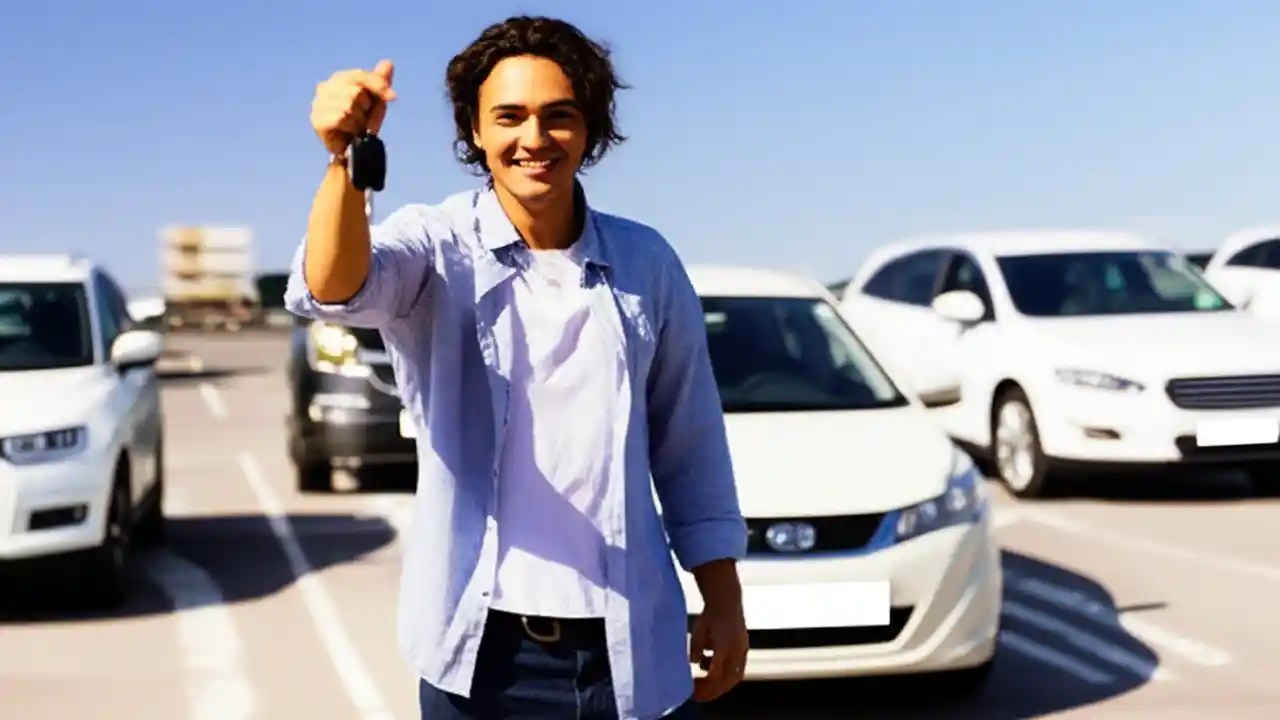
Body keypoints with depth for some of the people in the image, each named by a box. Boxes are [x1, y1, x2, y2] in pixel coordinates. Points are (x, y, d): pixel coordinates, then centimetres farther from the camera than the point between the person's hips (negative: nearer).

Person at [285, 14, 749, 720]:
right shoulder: (437, 246, -7)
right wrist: (346, 161, -47)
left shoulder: (647, 263, 2)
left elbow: (690, 443, 9)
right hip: (480, 650, -2)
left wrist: (723, 598, 8)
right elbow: (332, 290, -28)